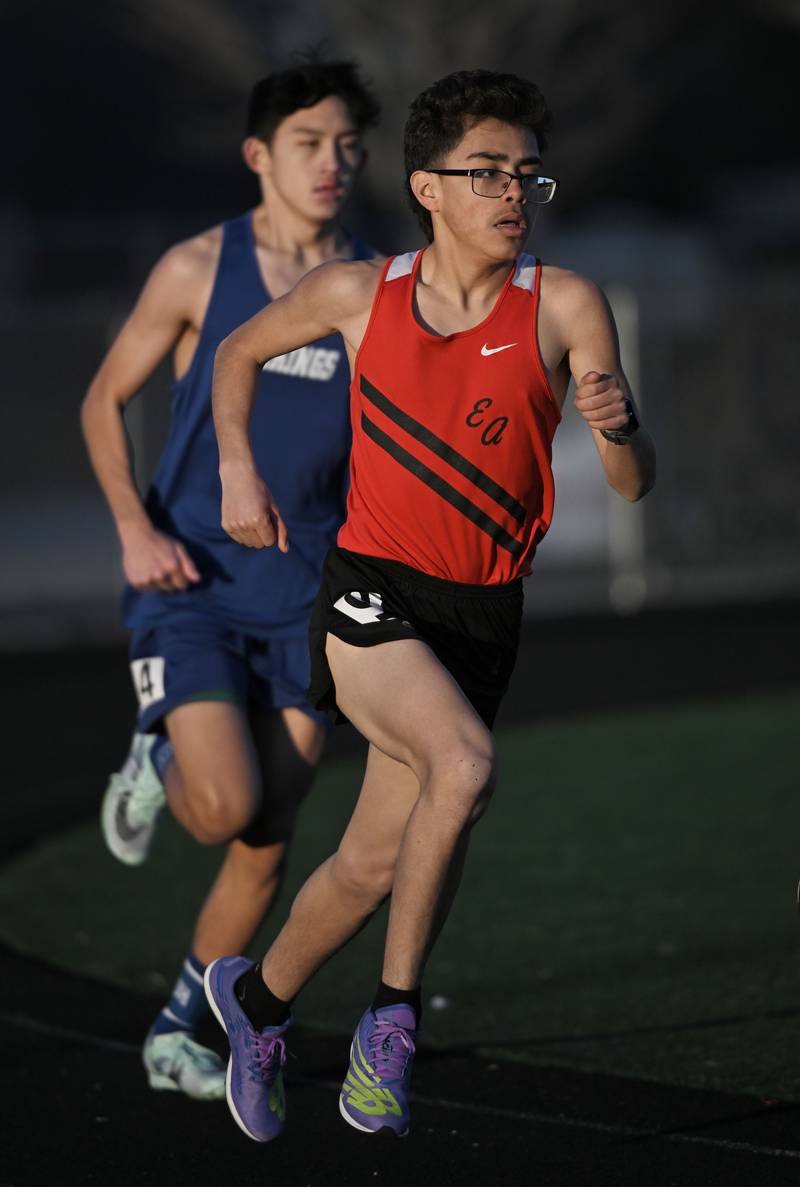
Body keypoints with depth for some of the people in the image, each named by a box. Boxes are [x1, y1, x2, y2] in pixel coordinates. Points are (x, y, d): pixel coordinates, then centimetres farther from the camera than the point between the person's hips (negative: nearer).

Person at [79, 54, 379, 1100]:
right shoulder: (198, 270, -3)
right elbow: (105, 399, 5)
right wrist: (134, 526, -8)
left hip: (305, 601, 3)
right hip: (191, 587, -3)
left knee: (266, 850, 4)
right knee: (227, 808, -19)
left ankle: (176, 1031, 22)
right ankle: (156, 758, 16)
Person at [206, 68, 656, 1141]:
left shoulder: (564, 307, -6)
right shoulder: (360, 293, -2)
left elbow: (634, 486, -9)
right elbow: (240, 352, 18)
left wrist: (620, 426, -30)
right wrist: (237, 469, 7)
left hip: (483, 612, 2)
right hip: (372, 593, -2)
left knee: (377, 864, 7)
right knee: (466, 763, -30)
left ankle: (255, 996, 36)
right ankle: (394, 1021, -16)